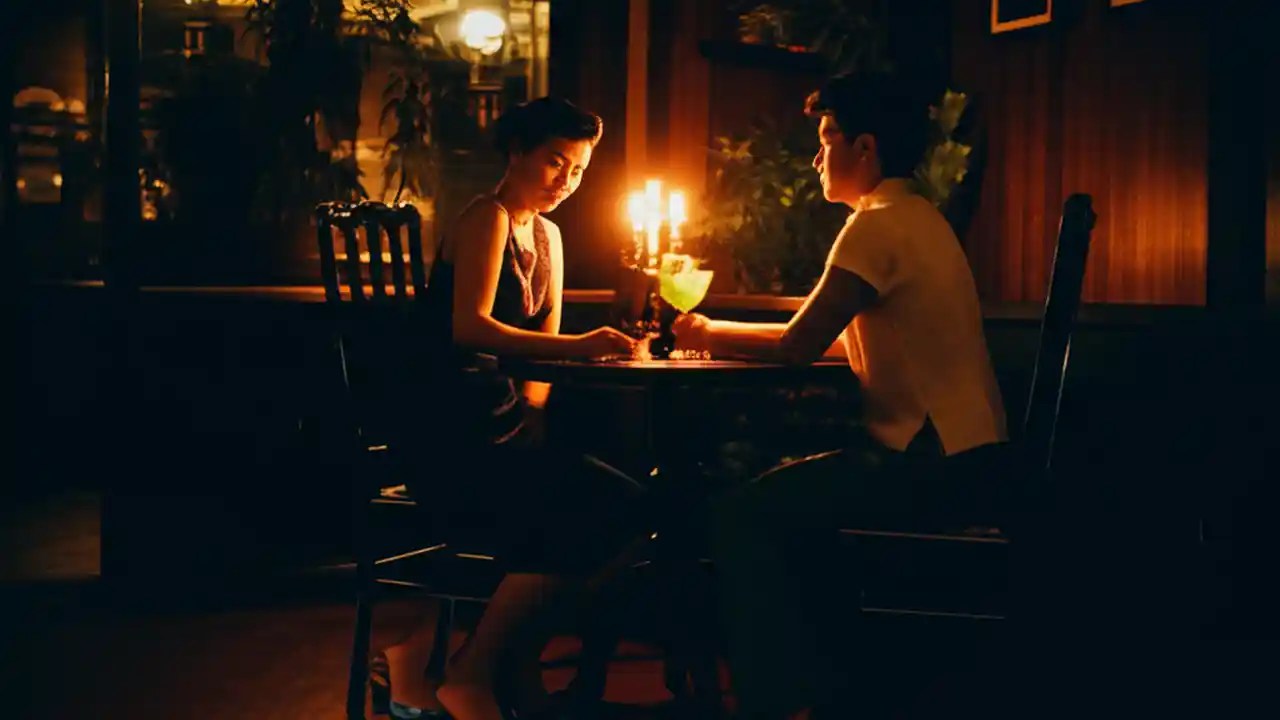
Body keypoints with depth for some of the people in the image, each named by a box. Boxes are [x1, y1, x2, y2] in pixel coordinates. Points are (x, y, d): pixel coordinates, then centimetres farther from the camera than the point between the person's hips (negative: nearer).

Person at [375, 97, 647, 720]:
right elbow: (470, 326, -22)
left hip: (502, 433, 9)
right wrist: (577, 347, -31)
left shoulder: (547, 235, 20)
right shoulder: (488, 217, -7)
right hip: (450, 442, -9)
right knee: (603, 503, -24)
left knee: (614, 503, -12)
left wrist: (535, 408, -1)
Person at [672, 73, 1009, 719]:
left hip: (931, 460, -11)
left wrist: (710, 334, 1)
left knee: (740, 515, -13)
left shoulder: (880, 224, -13)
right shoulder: (915, 218, 18)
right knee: (786, 492, 23)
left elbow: (800, 345, -16)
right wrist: (725, 335, 12)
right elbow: (836, 340, 19)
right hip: (952, 450, 11)